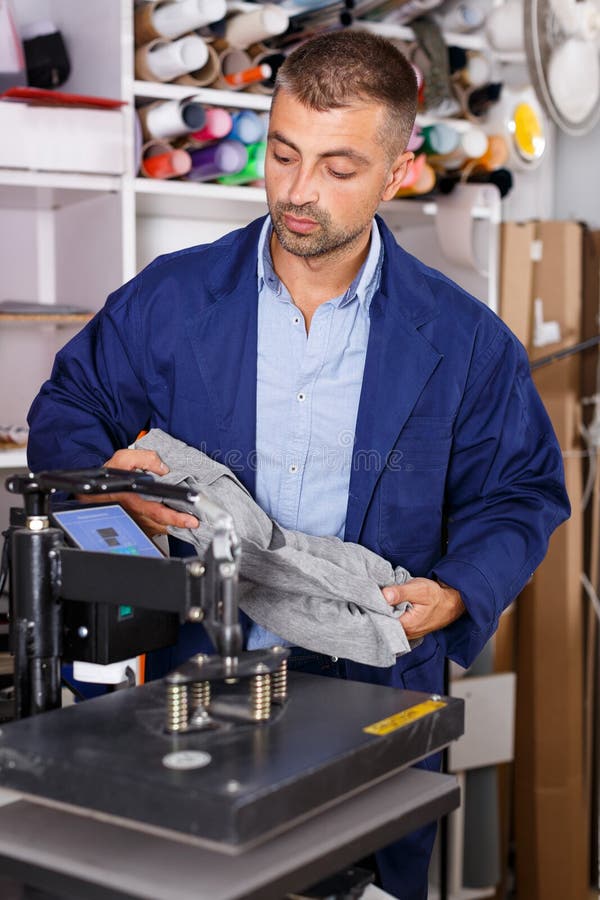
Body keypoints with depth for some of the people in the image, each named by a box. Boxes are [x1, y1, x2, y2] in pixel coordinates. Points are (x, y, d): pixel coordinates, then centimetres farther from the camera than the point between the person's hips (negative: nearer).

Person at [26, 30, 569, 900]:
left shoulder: (464, 340, -2)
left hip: (376, 696, 0)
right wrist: (109, 476, -15)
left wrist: (458, 594, -12)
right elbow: (64, 412, 8)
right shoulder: (170, 299, -2)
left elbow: (520, 494, 6)